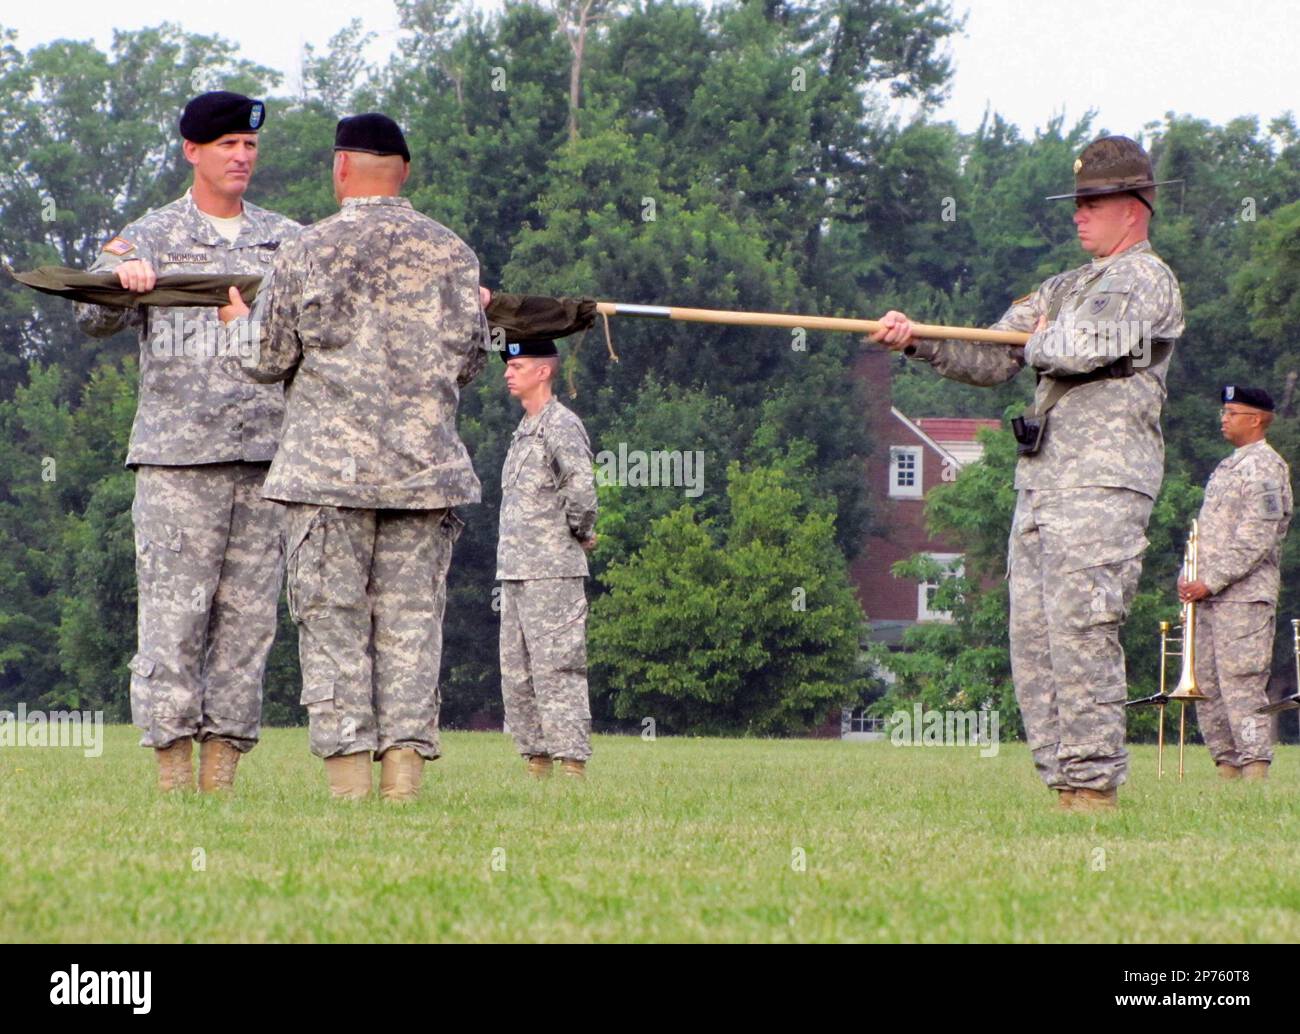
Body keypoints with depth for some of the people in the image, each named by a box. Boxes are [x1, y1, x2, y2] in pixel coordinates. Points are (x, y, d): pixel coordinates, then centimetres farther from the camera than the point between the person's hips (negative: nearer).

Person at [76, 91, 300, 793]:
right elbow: (95, 317, -6)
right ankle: (173, 778, -4)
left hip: (266, 453, 3)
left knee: (249, 615, 2)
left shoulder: (289, 241, 16)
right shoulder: (151, 238, 6)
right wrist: (119, 281, -29)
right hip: (177, 456, -3)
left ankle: (221, 776, 6)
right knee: (174, 613, -7)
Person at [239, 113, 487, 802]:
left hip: (329, 464, -2)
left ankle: (347, 784, -3)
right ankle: (405, 765, -1)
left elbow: (268, 360, 1)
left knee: (333, 621, 1)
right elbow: (469, 359, 6)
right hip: (425, 463, 2)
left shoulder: (307, 252, -3)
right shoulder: (450, 252, 3)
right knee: (411, 618, 5)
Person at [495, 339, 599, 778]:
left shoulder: (561, 423, -10)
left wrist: (580, 532, -11)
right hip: (515, 571, 10)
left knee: (556, 668, -13)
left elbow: (582, 483, -24)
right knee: (516, 675, 11)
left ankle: (573, 763, -14)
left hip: (552, 572, -10)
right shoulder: (525, 428, 19)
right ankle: (537, 761, 15)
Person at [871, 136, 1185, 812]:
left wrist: (1041, 340, 3)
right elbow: (991, 362, 19)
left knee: (1081, 635, -12)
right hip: (1040, 481, 9)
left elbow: (1078, 349, -19)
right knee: (1031, 637, 5)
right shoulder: (1065, 289, 24)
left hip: (1101, 484, -9)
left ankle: (1095, 784, -10)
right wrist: (919, 343, 5)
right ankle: (1061, 783, 7)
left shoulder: (1146, 281, -3)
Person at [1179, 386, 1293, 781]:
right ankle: (1228, 766, 11)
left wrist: (1211, 583, -17)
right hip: (1212, 598, 9)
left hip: (1245, 596, -9)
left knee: (1241, 686, -12)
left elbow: (1256, 540, -16)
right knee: (1208, 686, 8)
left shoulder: (1265, 467, -8)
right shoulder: (1227, 467, 21)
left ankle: (1256, 768, -11)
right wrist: (1189, 577, 9)